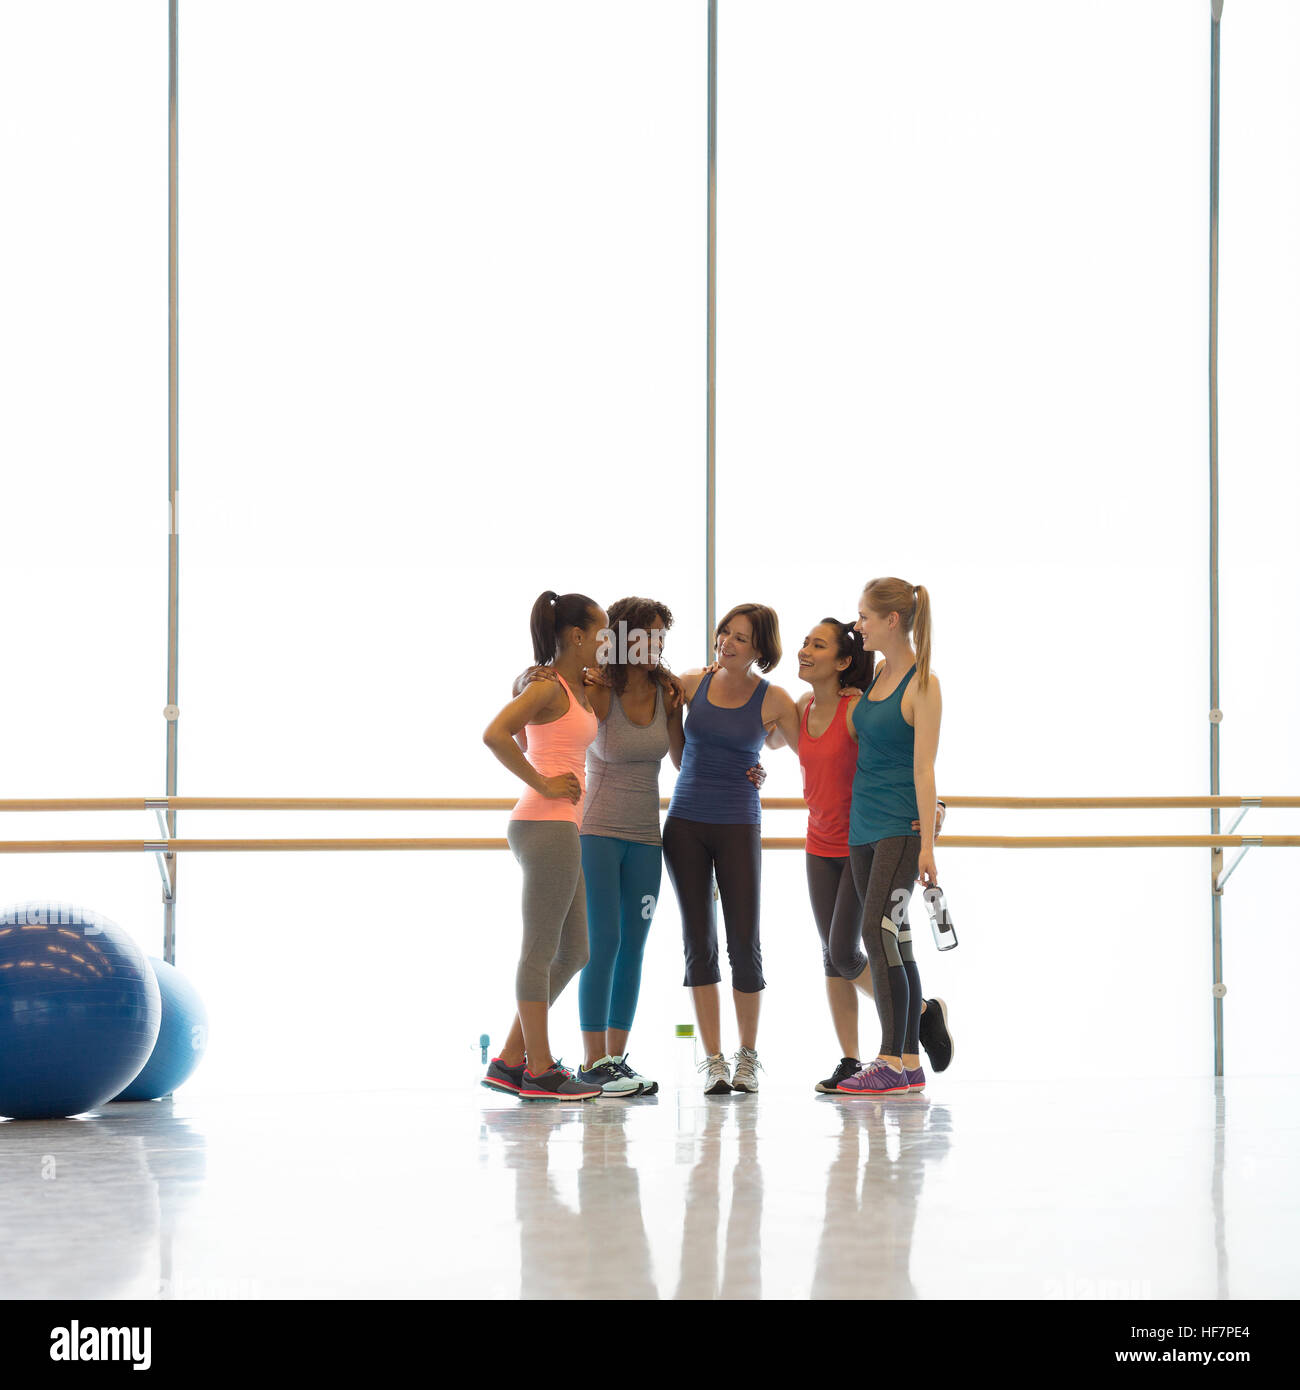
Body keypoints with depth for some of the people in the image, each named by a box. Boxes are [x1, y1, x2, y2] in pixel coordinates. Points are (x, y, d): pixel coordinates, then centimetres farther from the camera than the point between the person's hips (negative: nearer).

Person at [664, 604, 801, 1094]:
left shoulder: (772, 700, -2)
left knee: (744, 943, -4)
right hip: (685, 823, 2)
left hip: (738, 827, -2)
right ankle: (712, 1060, 5)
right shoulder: (692, 684, 4)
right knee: (698, 941, 1)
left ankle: (748, 1055, 12)